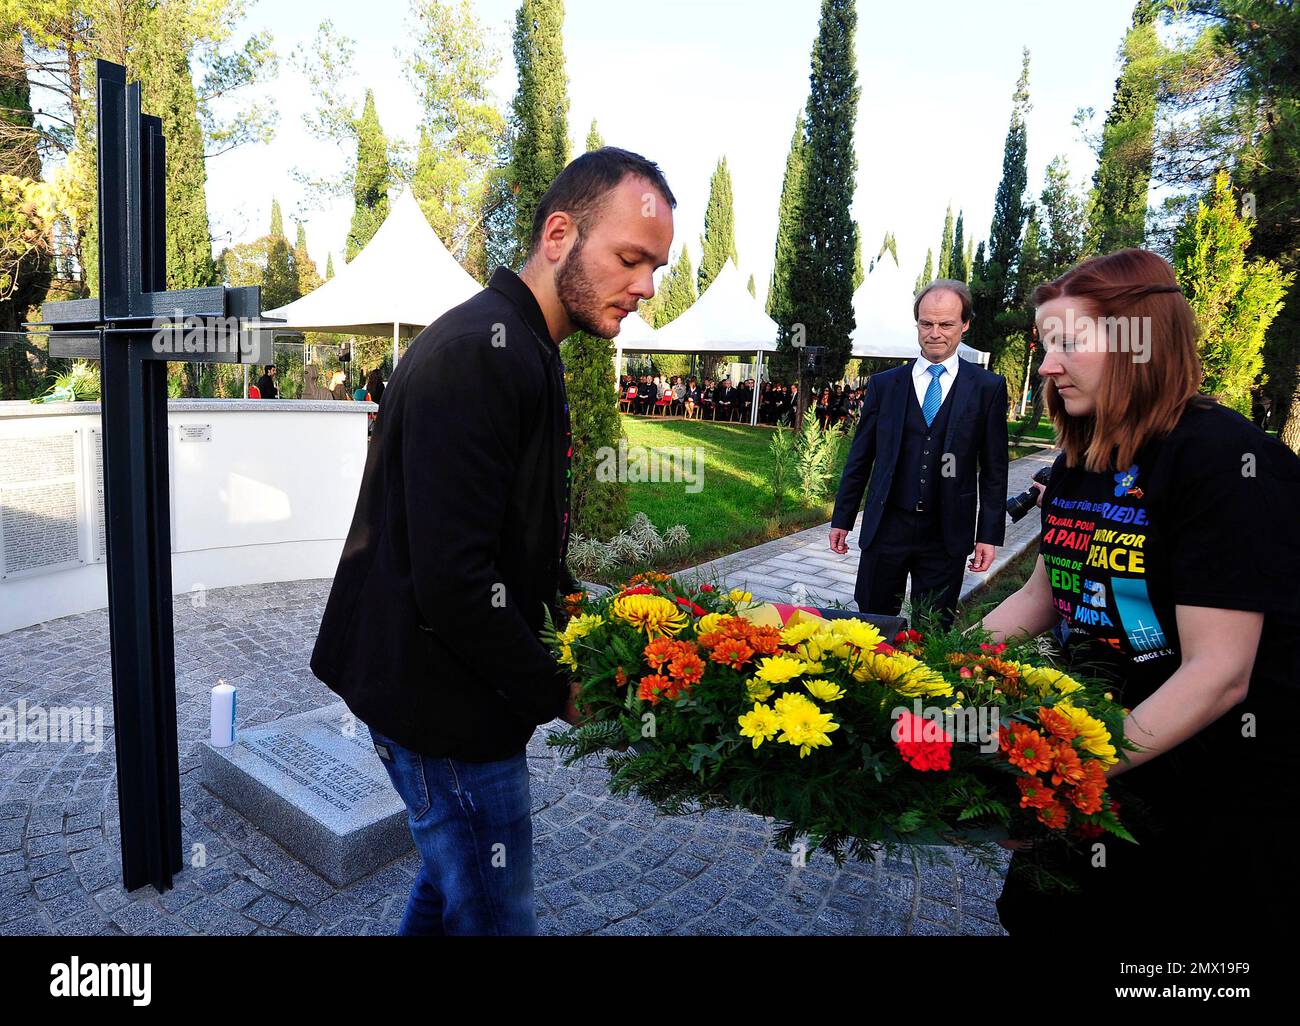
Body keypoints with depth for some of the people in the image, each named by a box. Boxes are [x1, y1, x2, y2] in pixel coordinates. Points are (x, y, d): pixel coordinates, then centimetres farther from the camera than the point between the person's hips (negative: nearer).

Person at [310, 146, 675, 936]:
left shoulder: (523, 350, 11)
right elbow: (451, 579, -28)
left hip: (451, 685, 10)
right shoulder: (477, 354, -22)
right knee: (494, 912, 8)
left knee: (451, 885, 26)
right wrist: (555, 691, -16)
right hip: (444, 701, -10)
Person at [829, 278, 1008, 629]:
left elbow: (994, 468, 3)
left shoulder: (988, 387, 2)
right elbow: (860, 458, 7)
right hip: (885, 529, 1)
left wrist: (990, 534, -1)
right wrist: (842, 519, 7)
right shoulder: (884, 384, 5)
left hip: (947, 535, -1)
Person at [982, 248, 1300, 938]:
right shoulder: (1079, 462, 3)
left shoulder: (1226, 458, -21)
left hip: (1220, 796, -7)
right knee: (1033, 915, 19)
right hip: (1100, 757, 7)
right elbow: (1045, 591, 13)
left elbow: (1217, 674, -27)